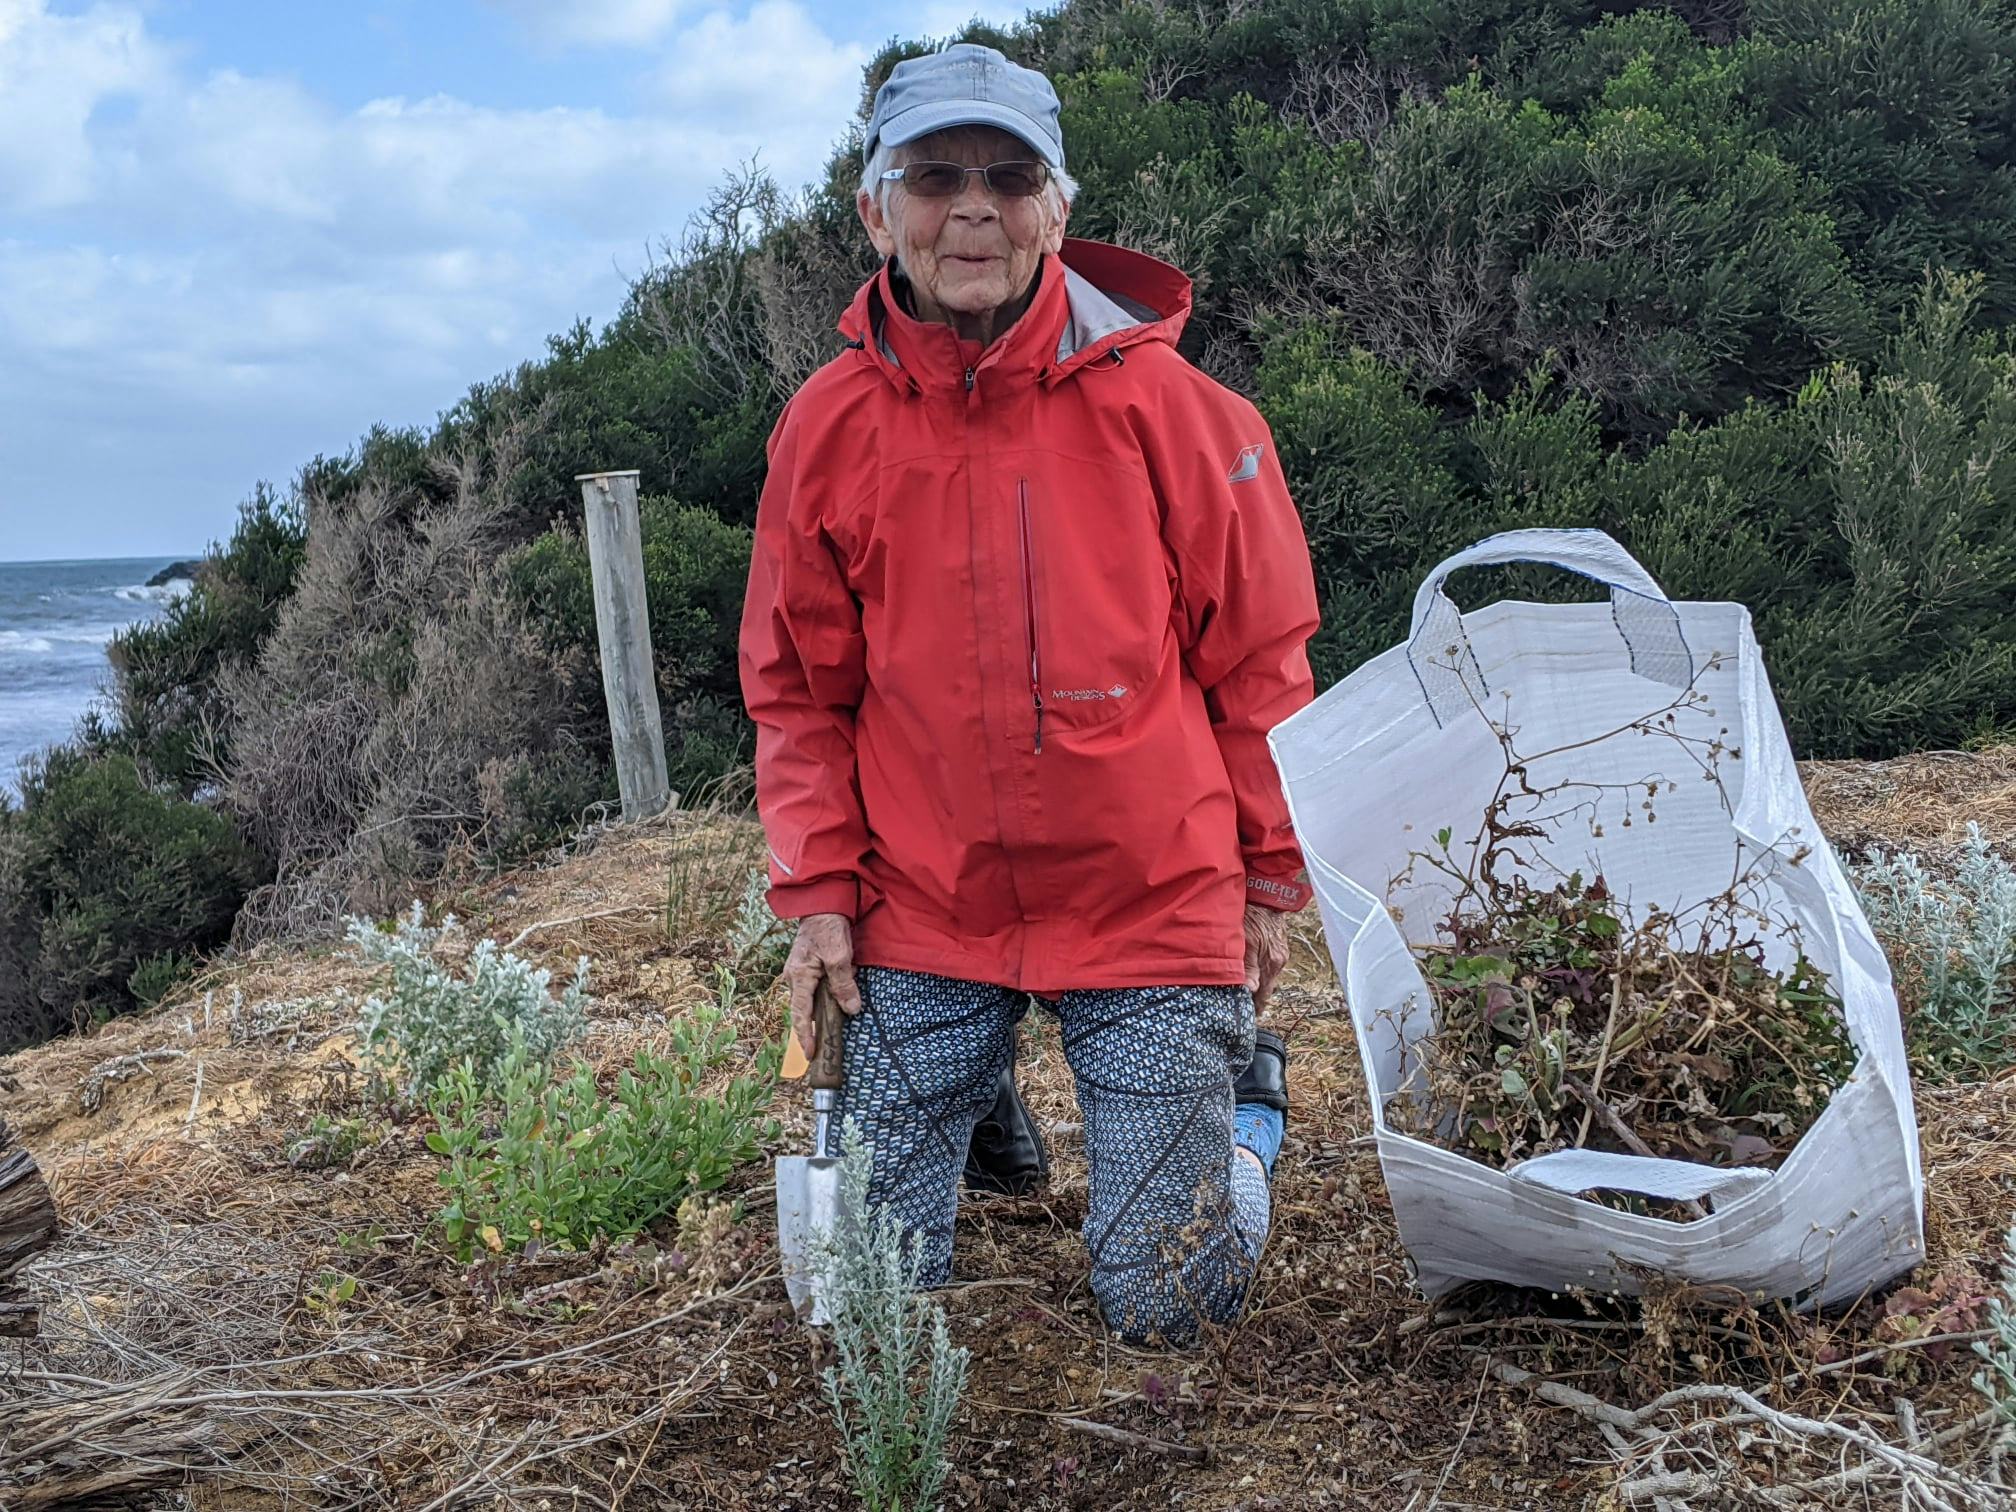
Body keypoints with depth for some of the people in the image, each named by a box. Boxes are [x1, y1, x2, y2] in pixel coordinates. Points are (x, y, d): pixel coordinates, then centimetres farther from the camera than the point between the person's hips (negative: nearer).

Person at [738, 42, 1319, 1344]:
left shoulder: (1158, 399, -7)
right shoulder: (829, 425, -1)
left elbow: (1259, 656, 0)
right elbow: (800, 690, 7)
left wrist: (1272, 880, 2)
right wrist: (818, 890, 0)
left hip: (1152, 908, -2)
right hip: (923, 921, 2)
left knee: (1170, 1304, 1)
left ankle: (1247, 1097, 33)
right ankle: (984, 1097, 38)